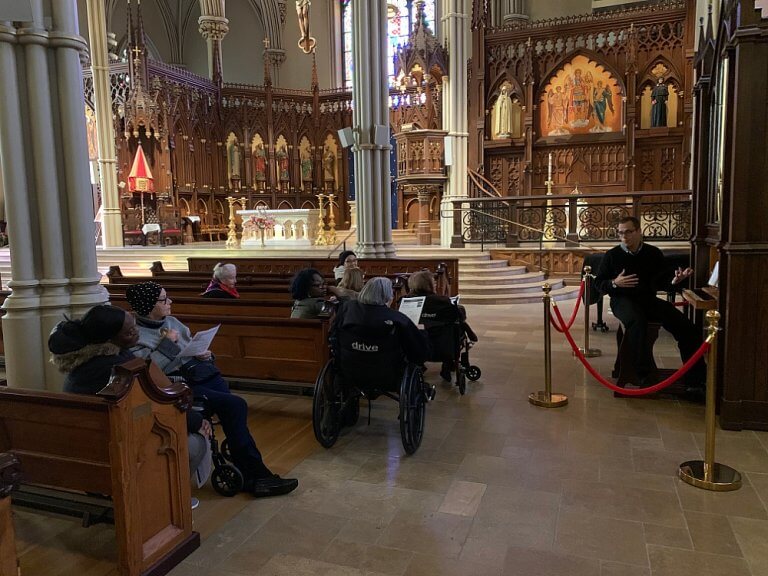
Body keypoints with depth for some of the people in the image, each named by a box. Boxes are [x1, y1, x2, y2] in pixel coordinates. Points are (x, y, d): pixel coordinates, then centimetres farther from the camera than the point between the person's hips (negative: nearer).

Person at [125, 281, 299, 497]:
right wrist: (167, 344, -11)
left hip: (203, 373, 6)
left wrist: (204, 354, 6)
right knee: (235, 405, -24)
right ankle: (256, 473, -14)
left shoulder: (171, 321, 21)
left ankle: (248, 477, -16)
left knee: (234, 408, -22)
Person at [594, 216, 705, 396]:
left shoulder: (654, 253, 10)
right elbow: (599, 283, 8)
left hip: (649, 299, 3)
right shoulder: (612, 255, 5)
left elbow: (660, 283, 8)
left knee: (685, 326, -18)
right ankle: (646, 374, -35)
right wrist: (614, 283, -12)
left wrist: (674, 282, -14)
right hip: (623, 300, -3)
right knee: (636, 320, -39)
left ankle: (695, 379, -10)